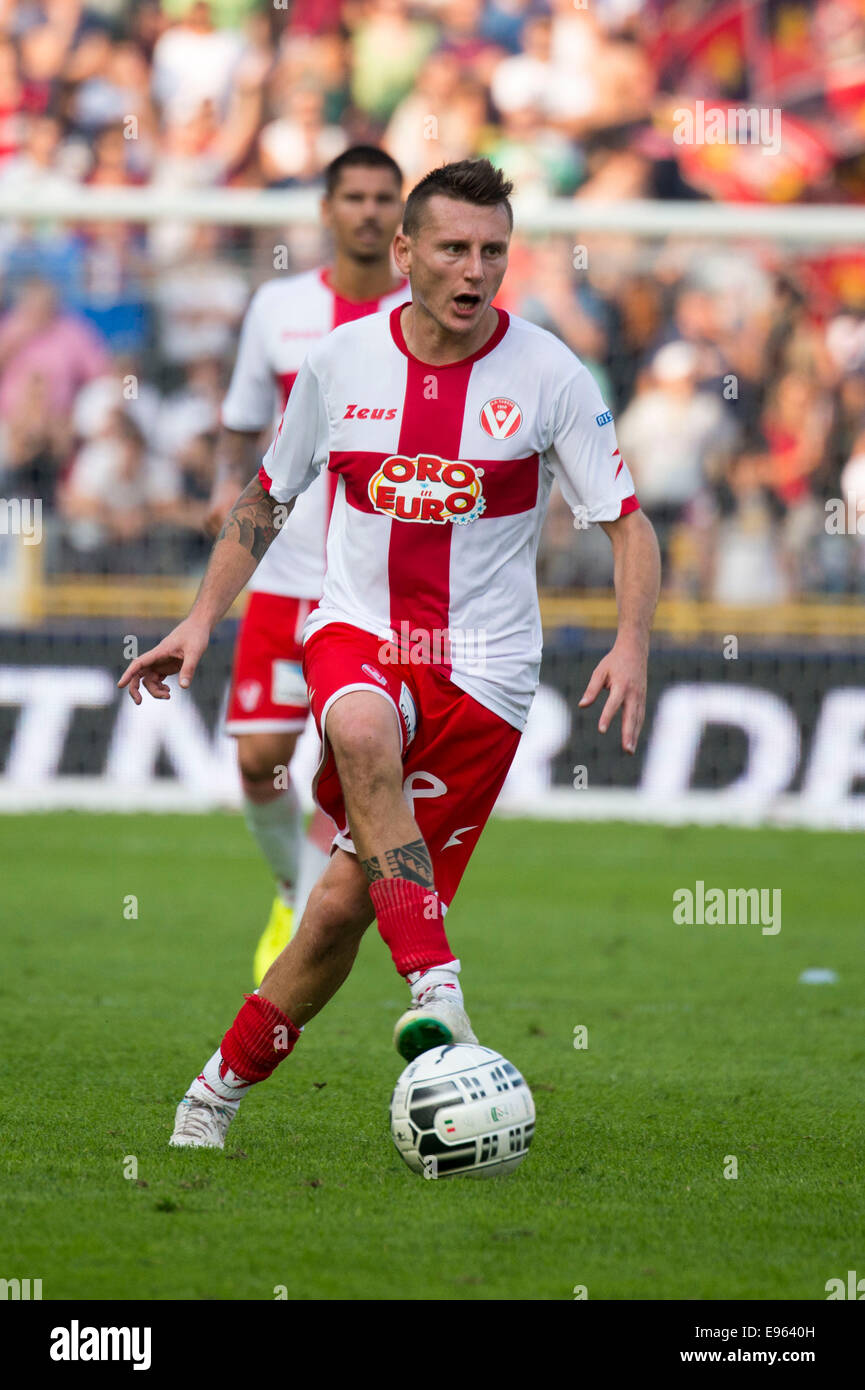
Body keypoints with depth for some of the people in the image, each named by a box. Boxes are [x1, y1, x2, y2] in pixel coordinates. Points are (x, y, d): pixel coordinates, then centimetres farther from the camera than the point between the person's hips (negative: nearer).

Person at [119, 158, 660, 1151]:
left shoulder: (549, 376, -4)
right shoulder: (340, 360, 2)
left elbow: (627, 521, -2)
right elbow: (267, 496, 17)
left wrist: (630, 643, -18)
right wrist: (202, 618, 10)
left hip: (481, 666, -1)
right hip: (356, 631, 1)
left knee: (345, 902, -6)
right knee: (362, 732, -37)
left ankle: (227, 1080, 15)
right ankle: (435, 989, -41)